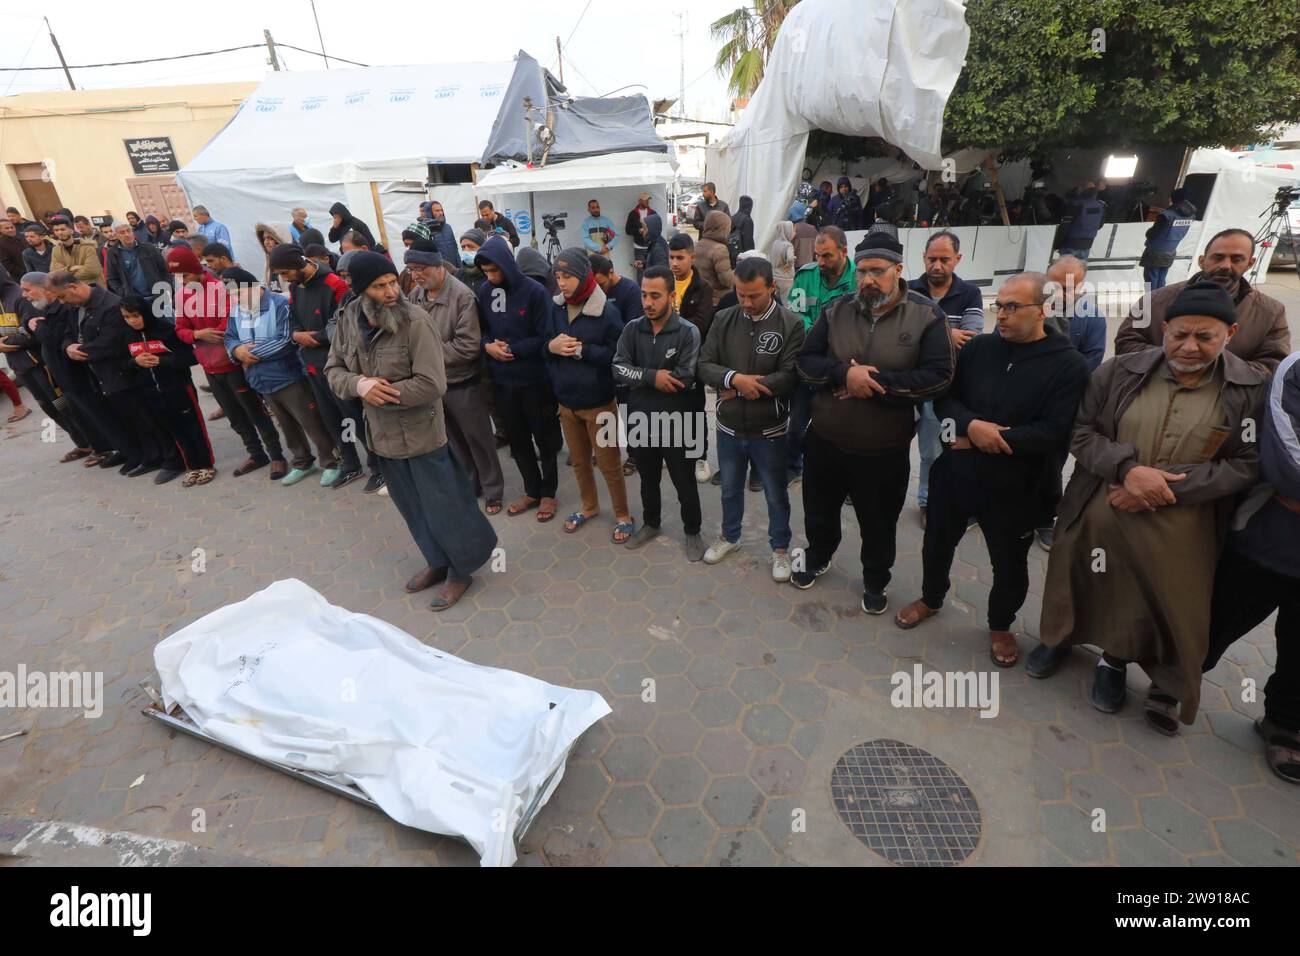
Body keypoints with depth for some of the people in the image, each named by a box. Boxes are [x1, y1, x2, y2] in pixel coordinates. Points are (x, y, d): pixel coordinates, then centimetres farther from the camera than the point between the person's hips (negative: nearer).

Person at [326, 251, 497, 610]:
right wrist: (358, 385, -17)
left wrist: (378, 393, -19)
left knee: (444, 508, 7)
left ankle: (462, 569, 28)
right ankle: (438, 562, 41)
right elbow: (333, 369, 5)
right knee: (413, 510, 21)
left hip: (422, 435, -6)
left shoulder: (414, 320, -20)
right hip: (383, 434, 6)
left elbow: (432, 384, -24)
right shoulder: (349, 320, -2)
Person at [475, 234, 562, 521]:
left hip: (535, 380, -5)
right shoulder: (485, 292, 1)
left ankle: (548, 493, 26)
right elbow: (479, 329, 10)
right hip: (502, 381, 5)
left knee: (544, 439, 10)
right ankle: (531, 491, 32)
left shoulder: (534, 291, -13)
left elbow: (545, 337, -14)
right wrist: (487, 345, -11)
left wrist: (512, 349, -17)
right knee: (517, 440, 15)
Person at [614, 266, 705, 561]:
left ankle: (693, 532, 32)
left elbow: (686, 379, -22)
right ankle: (650, 524, 44)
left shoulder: (688, 332, -13)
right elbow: (618, 369, -9)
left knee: (684, 483, 12)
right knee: (648, 480, 22)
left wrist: (640, 377, -14)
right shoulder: (632, 329, 0)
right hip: (640, 421, 4)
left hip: (676, 423, -4)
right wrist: (653, 377, -23)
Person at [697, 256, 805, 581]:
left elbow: (790, 377, -20)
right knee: (730, 489, 22)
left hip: (769, 430, -3)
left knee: (776, 495, 15)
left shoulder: (791, 324, -12)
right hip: (729, 426, 3)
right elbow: (705, 365, -6)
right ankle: (729, 536, 45)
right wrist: (734, 379, -25)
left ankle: (780, 548, 36)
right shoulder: (723, 319, -2)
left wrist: (739, 389, -18)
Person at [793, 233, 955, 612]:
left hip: (884, 449, -2)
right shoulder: (836, 310, -3)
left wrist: (874, 382, -23)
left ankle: (875, 582, 43)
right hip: (825, 439, 3)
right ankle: (818, 557, 52)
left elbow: (938, 376, -17)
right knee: (819, 510, 22)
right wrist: (846, 373, -24)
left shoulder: (927, 315, -10)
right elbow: (806, 361, -5)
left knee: (878, 523, 17)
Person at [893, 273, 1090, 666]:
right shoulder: (977, 348, 0)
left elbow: (1053, 432, -20)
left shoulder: (1069, 365, -11)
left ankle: (1001, 625, 41)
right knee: (937, 543, 19)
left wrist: (988, 439, -20)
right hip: (955, 473, 3)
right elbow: (944, 397, -2)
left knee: (1010, 563, 15)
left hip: (1016, 487, -3)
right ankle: (931, 599, 46)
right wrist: (972, 425, -21)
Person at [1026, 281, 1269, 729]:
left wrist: (1169, 487, -17)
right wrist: (1128, 468, -18)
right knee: (1083, 586, 16)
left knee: (1160, 603, 11)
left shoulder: (1254, 389, -3)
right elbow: (1081, 431, -2)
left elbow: (1247, 463, -5)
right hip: (1098, 514, 1)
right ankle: (1061, 637, 45)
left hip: (1179, 530, 0)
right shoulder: (1119, 371, -3)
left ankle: (1115, 660, 40)